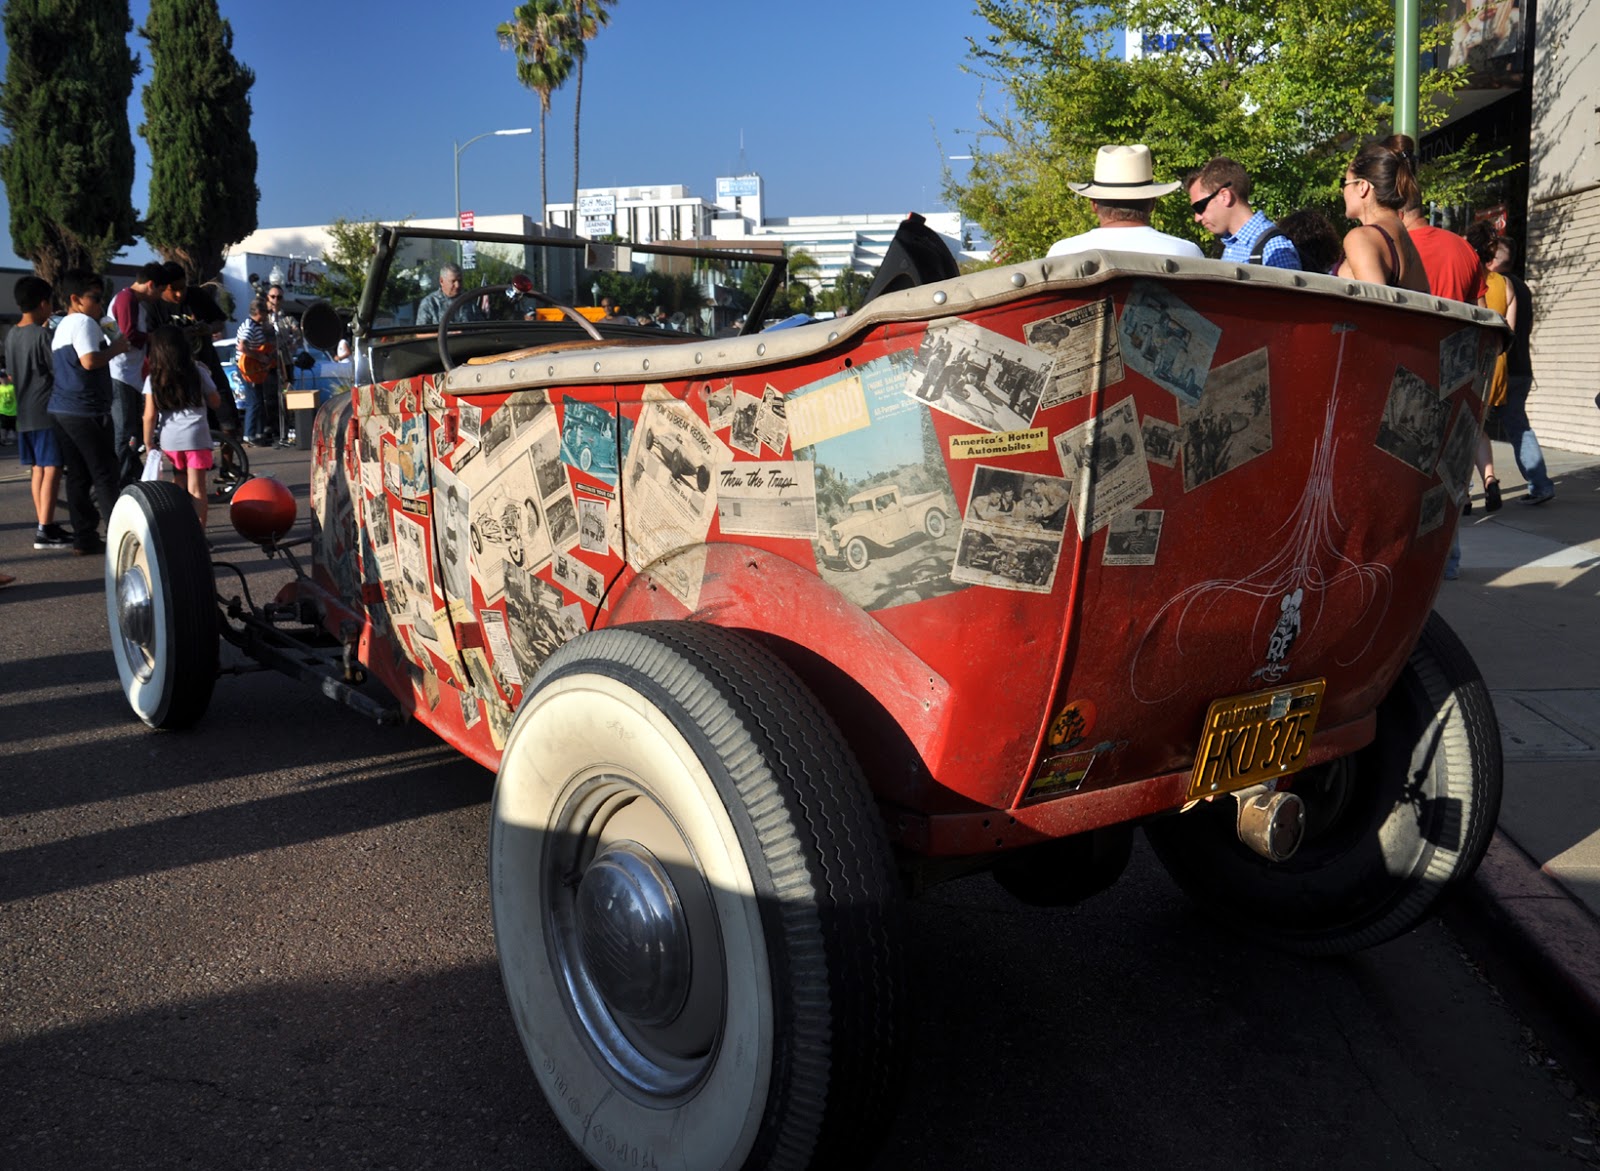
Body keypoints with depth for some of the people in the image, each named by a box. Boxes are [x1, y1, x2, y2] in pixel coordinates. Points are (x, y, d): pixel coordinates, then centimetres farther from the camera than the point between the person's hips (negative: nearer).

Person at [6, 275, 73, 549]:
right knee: (52, 470, -7)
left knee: (38, 469, 13)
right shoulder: (43, 335, -13)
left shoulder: (12, 335, 11)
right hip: (47, 412, -8)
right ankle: (44, 531, -11)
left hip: (24, 413, 8)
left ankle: (44, 524, 19)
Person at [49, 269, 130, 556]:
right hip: (86, 411, -9)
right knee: (105, 474, -7)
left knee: (77, 476, 8)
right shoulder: (84, 322, -10)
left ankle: (84, 538, 10)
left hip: (60, 409, 9)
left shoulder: (61, 327, 20)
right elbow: (89, 361, -24)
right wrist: (116, 349, -10)